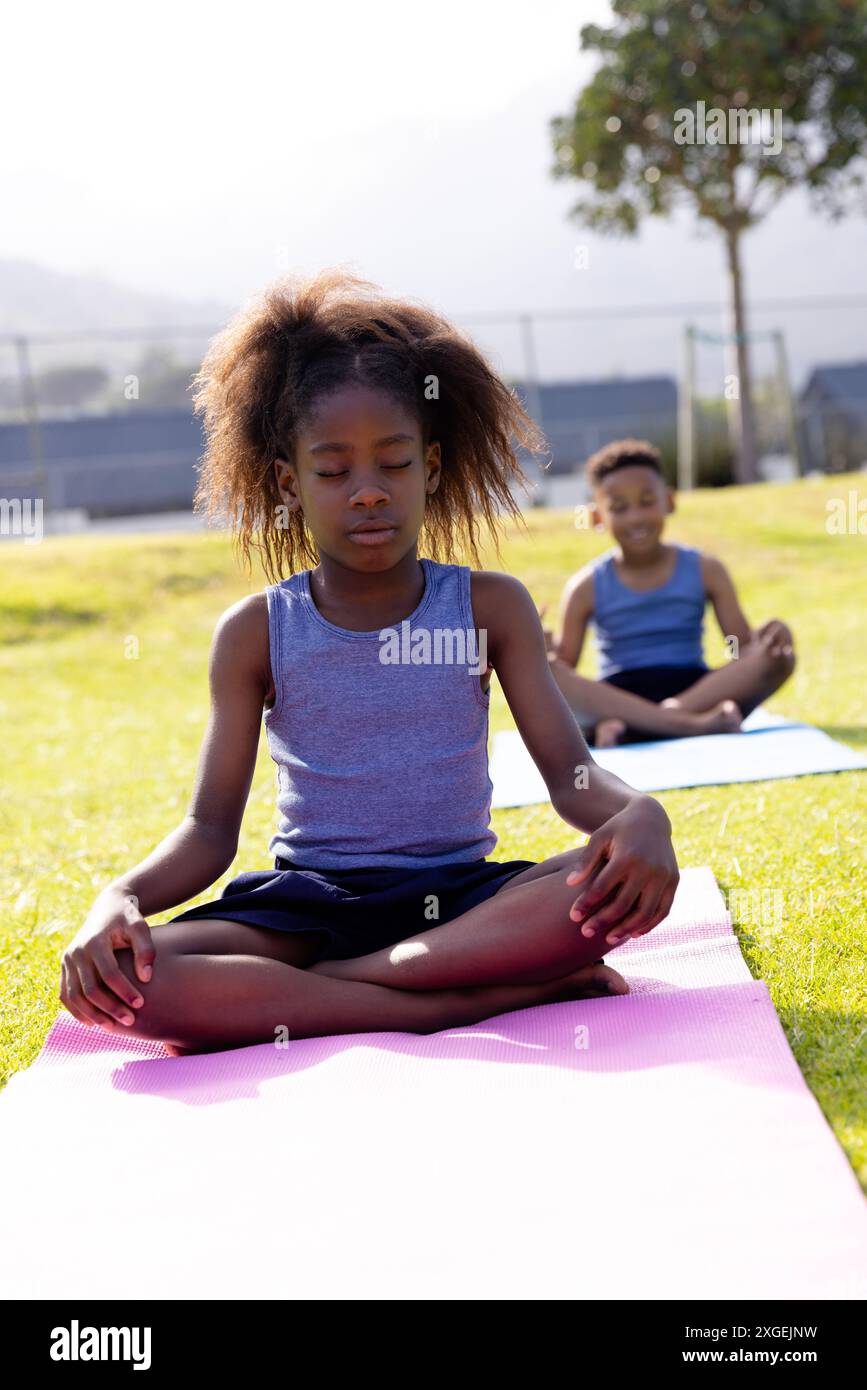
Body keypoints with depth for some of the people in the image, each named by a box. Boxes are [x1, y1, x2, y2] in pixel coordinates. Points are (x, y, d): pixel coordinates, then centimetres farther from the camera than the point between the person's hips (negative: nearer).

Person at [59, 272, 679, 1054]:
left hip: (459, 897, 0)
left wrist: (639, 814, -29)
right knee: (116, 980, -31)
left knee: (631, 879, -31)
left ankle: (297, 991, -26)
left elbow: (569, 771, -4)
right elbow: (211, 829, -1)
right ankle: (503, 993, -31)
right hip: (305, 902, 0)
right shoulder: (256, 633, 2)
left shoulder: (490, 607, 3)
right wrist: (122, 897, -23)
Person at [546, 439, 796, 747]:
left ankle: (621, 725, -33)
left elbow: (742, 648, 5)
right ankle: (688, 723, -40)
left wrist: (765, 638, -18)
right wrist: (546, 650, -19)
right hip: (616, 698, -1)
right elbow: (565, 671, 4)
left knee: (779, 658, -24)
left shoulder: (705, 570, 9)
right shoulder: (587, 588, 6)